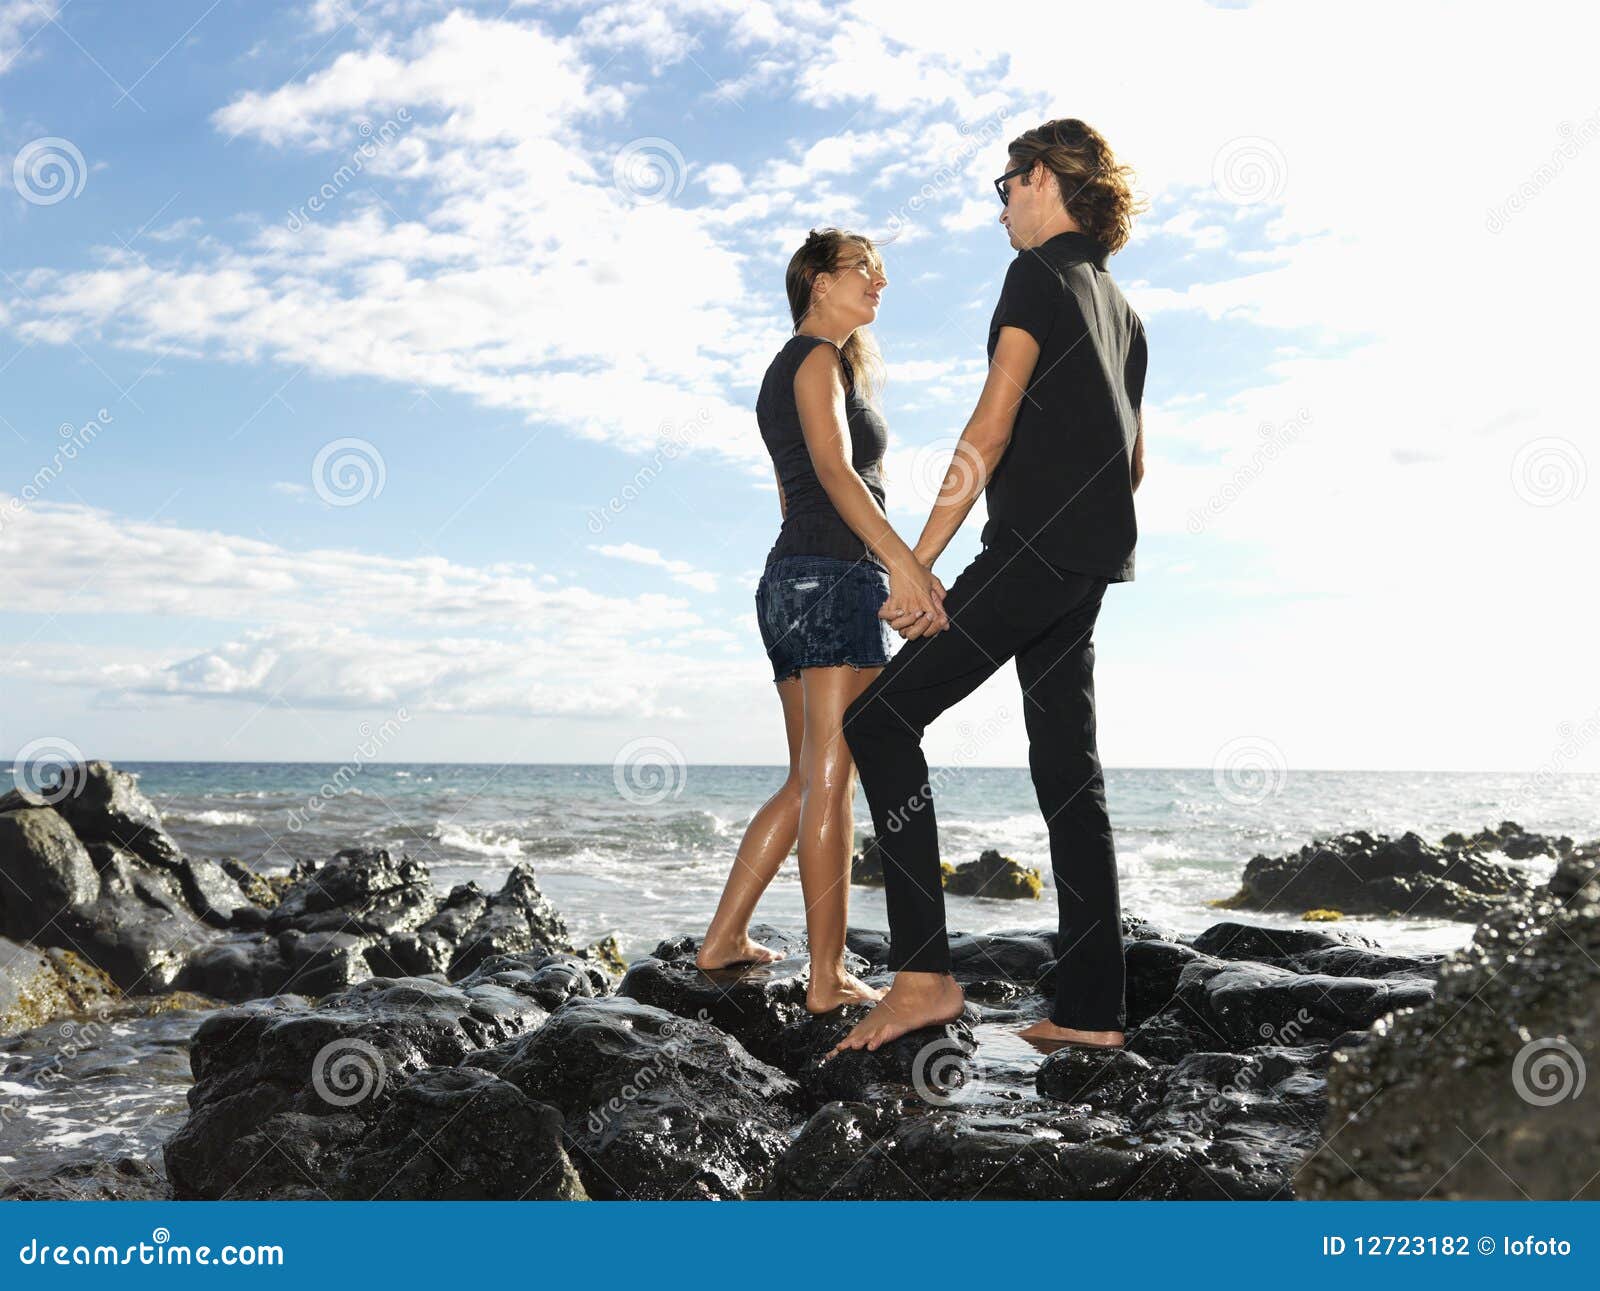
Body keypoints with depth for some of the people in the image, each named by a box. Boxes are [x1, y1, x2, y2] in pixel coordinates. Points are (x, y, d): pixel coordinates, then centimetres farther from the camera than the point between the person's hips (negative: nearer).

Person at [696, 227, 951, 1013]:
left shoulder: (785, 371, 26)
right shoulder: (817, 359, -4)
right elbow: (833, 469, -20)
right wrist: (903, 561, -32)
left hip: (790, 577, 10)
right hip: (835, 575, -10)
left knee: (808, 781, 13)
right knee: (830, 780, -10)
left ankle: (724, 939, 16)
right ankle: (828, 979, -8)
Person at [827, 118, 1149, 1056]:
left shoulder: (1040, 276, -3)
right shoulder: (1121, 309, 24)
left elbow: (992, 428, -13)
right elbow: (1134, 462, 25)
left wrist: (918, 562, -14)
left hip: (1033, 546, -9)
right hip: (1091, 561, 10)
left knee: (881, 719, -11)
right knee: (1069, 768, 8)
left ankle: (924, 972, -17)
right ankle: (1092, 1009, 8)